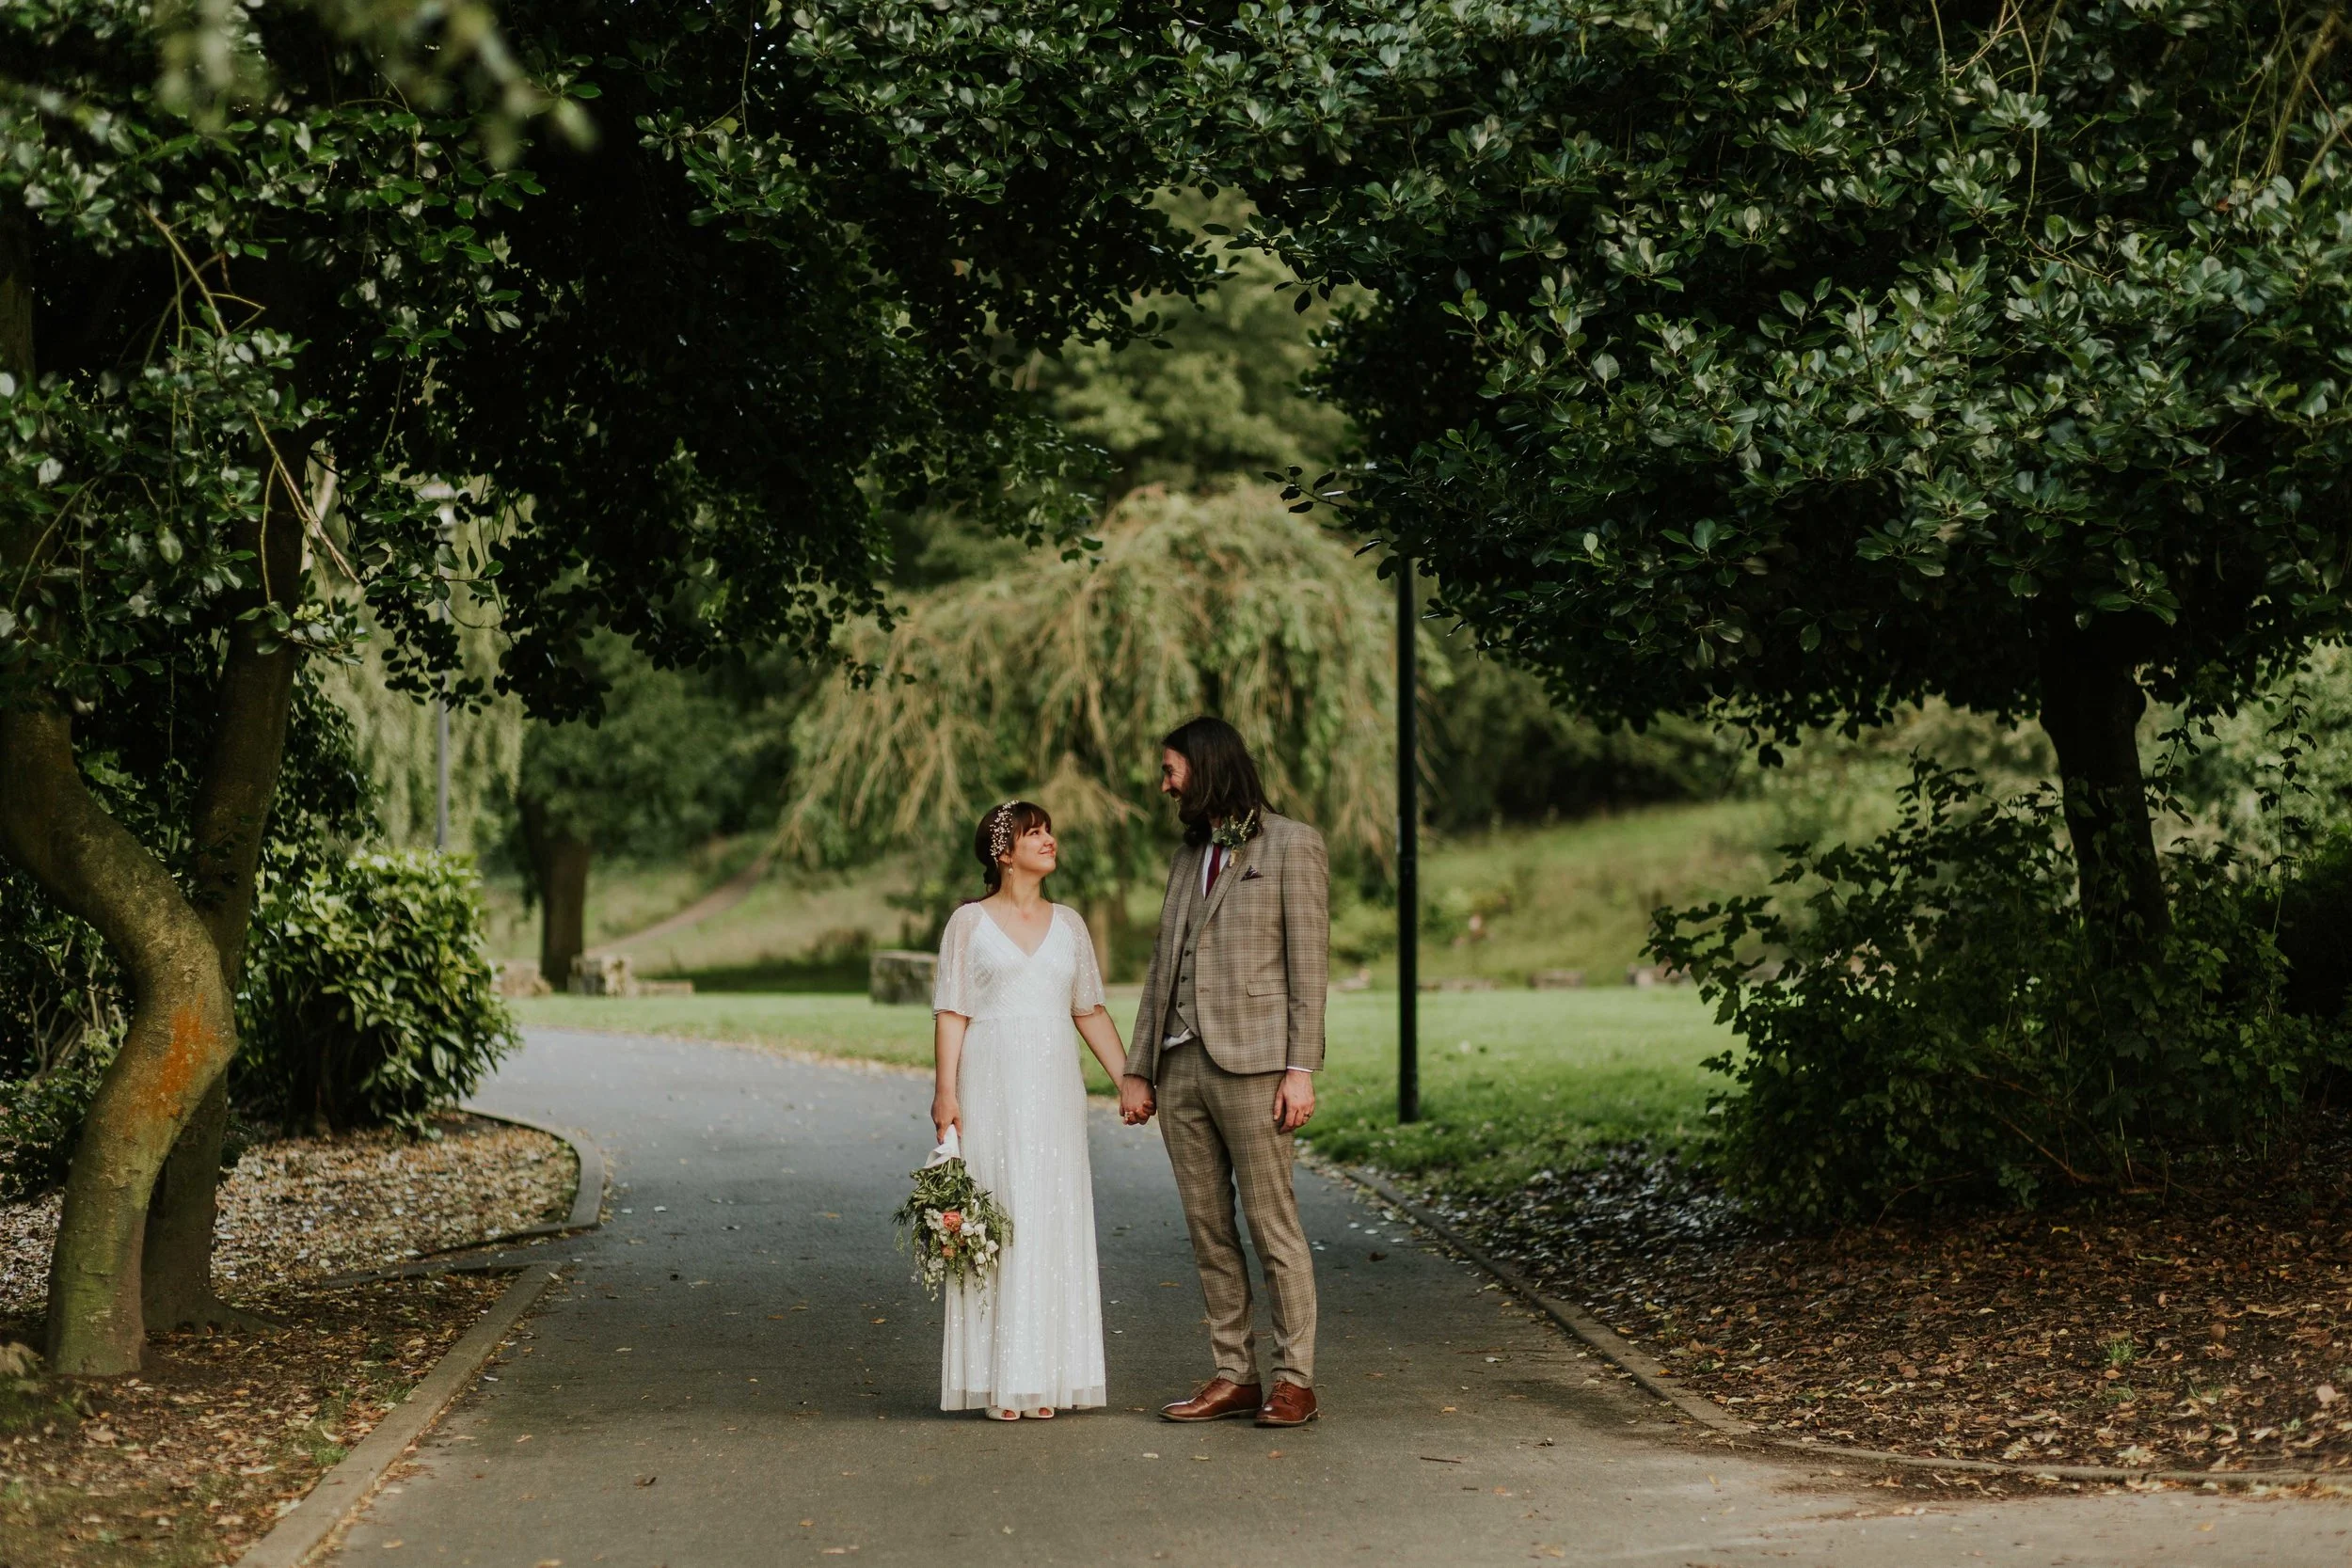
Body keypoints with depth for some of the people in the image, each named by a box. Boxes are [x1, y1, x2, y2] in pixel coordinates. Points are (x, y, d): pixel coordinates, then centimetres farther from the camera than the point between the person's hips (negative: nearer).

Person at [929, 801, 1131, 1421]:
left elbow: (1090, 1011, 16)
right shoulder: (969, 922, 3)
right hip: (990, 1085, -3)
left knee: (1054, 1219, 1)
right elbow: (951, 1013, -1)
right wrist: (945, 1091, -11)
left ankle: (1047, 1375, 7)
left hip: (1053, 1087, 3)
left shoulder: (1068, 923, 13)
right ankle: (997, 1378, 0)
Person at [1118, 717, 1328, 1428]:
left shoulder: (1292, 846, 0)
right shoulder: (1189, 856, 19)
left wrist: (1301, 1068, -13)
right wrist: (1136, 1069, 14)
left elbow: (1309, 964, -5)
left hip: (1251, 1065, -7)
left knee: (1272, 1225, -5)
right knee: (1208, 1229, 7)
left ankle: (1294, 1381, 0)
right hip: (1180, 1067, 7)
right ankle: (1234, 1376, 12)